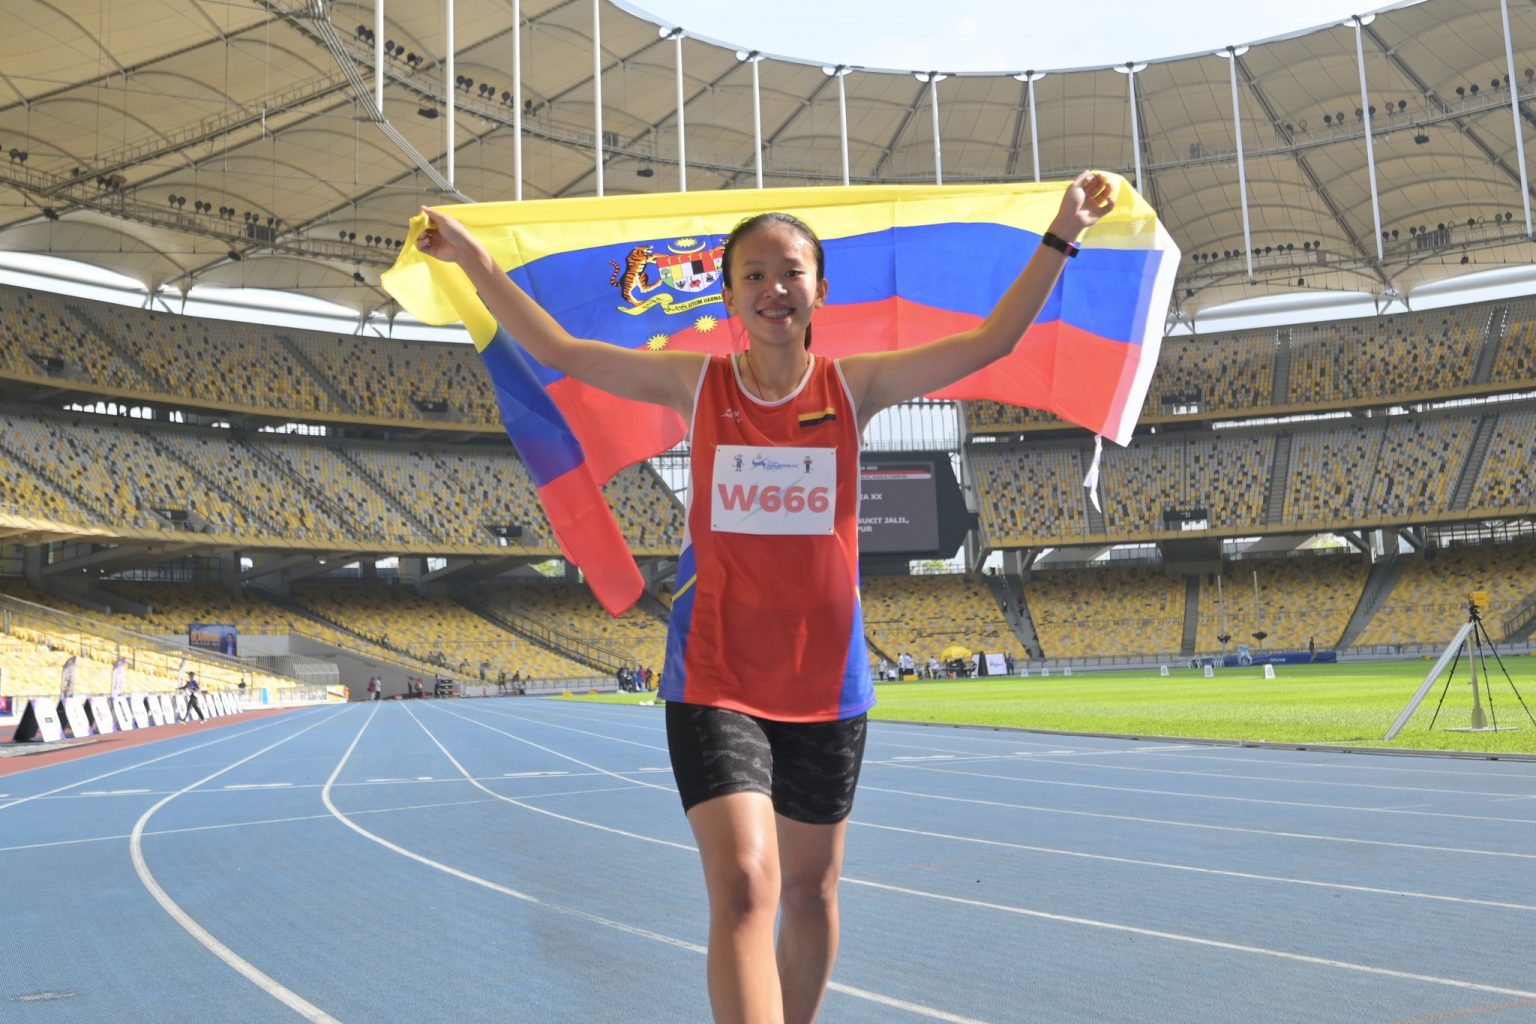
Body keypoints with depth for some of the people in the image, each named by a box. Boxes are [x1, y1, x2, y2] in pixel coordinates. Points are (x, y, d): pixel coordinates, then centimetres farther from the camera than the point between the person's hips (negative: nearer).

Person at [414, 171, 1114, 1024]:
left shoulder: (853, 385, 0)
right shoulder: (697, 382, 0)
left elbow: (988, 343, 0)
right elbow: (558, 351, 3)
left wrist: (1059, 236, -4)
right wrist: (474, 259, 0)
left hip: (825, 683, 2)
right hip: (714, 680, -2)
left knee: (809, 891, 16)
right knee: (745, 886, -17)